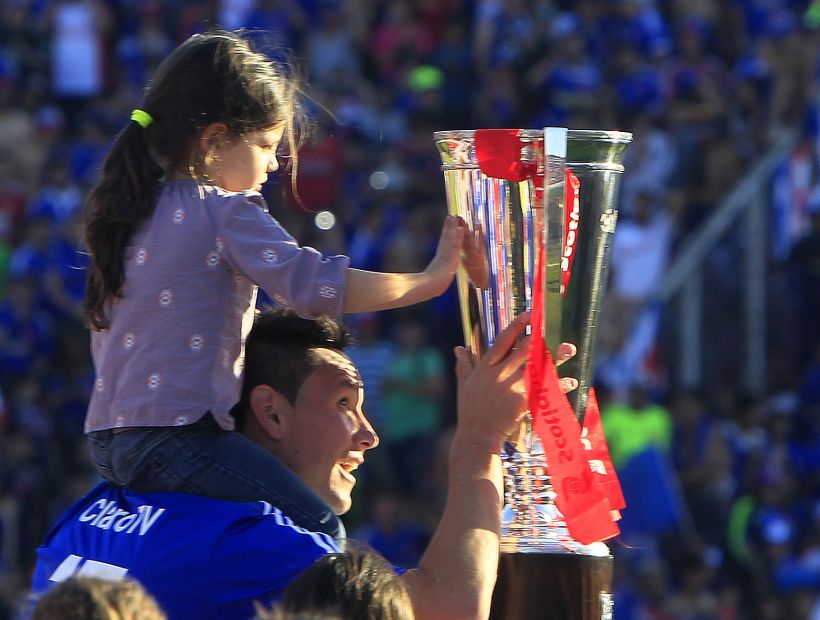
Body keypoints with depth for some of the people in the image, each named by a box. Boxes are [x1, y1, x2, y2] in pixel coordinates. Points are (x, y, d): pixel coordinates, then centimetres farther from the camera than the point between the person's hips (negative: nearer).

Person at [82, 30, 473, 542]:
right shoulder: (227, 215, -8)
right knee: (318, 529, -13)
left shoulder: (125, 213, 16)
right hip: (178, 434, -9)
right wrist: (429, 280, -9)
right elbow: (314, 285, -16)